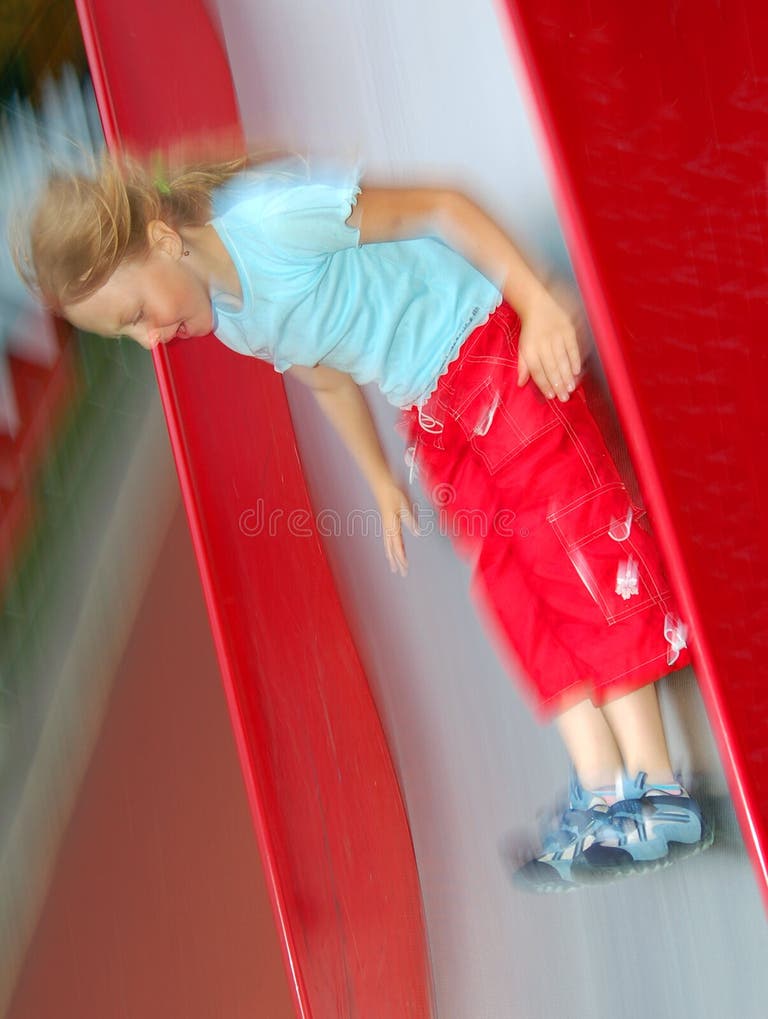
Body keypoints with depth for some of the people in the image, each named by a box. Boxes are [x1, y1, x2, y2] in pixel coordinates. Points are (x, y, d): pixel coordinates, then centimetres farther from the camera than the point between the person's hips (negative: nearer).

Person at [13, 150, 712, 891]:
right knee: (508, 580, -1)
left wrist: (537, 301, -25)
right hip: (426, 407, 8)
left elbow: (438, 208, -19)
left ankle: (654, 790, -9)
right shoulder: (231, 322, 2)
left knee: (566, 535, -12)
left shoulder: (267, 214, -24)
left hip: (490, 337, -8)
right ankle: (602, 791, -2)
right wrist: (381, 483, 21)